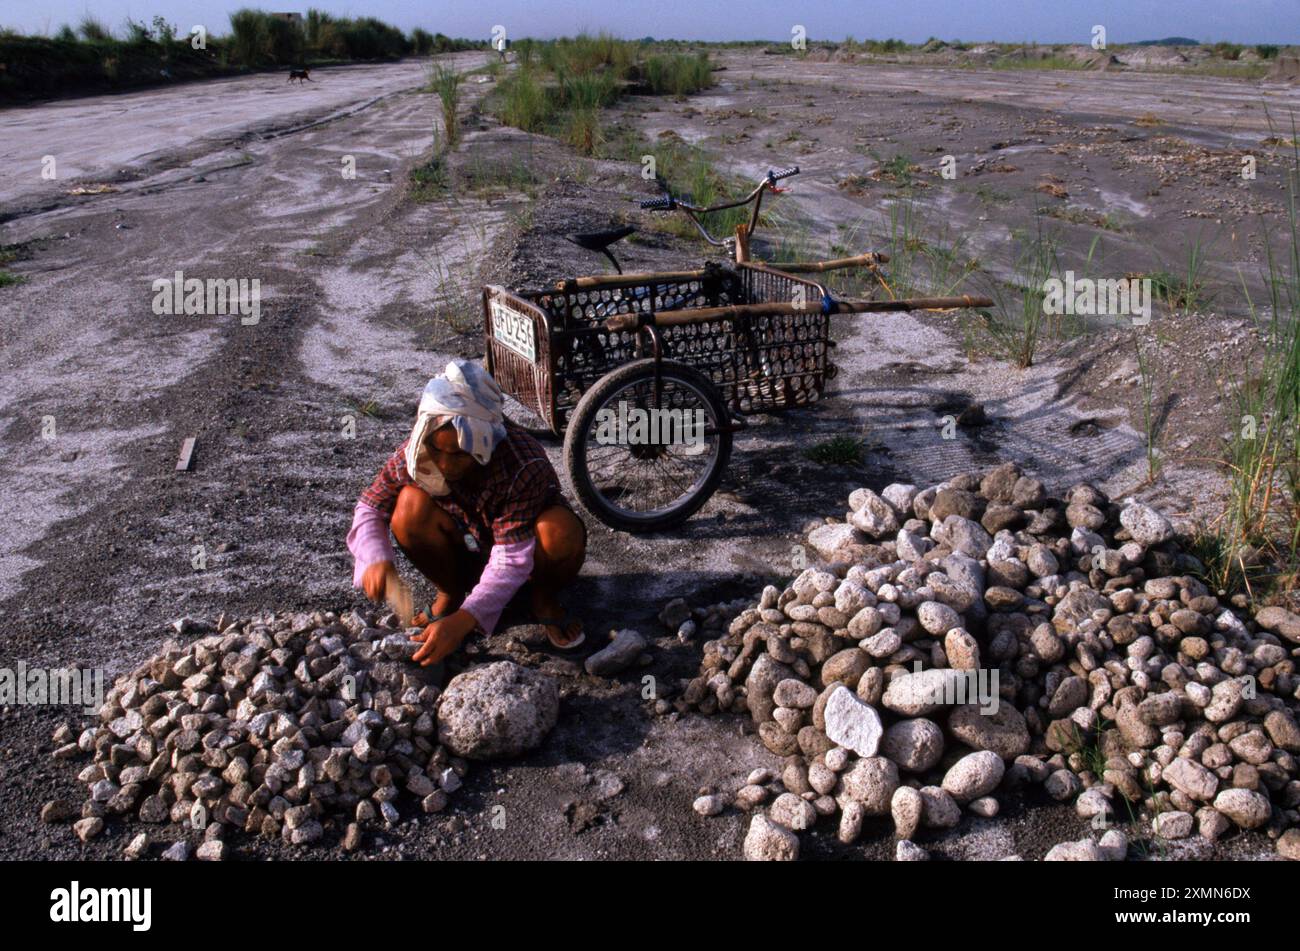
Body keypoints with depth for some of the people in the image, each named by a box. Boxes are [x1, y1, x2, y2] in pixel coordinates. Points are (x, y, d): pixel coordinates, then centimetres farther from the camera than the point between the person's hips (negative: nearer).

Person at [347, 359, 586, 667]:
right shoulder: (416, 454, -24)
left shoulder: (525, 468, -36)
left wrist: (462, 621, -49)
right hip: (466, 548, 3)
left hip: (523, 548, -2)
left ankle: (545, 600, -3)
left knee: (561, 530, -37)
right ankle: (450, 593, -2)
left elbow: (511, 561, -38)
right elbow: (369, 507, -12)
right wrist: (376, 559, -34)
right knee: (411, 505, -26)